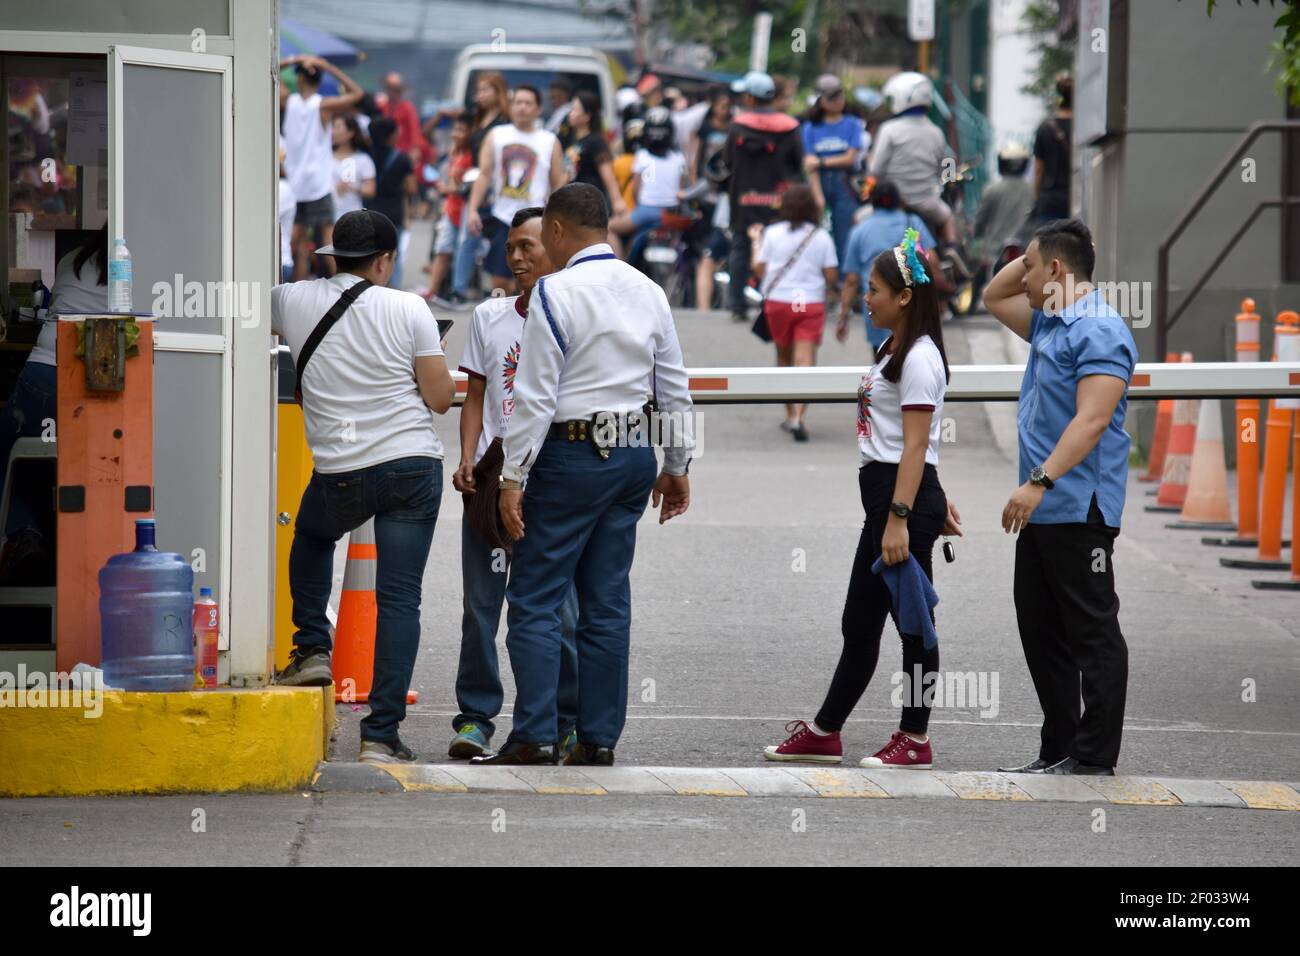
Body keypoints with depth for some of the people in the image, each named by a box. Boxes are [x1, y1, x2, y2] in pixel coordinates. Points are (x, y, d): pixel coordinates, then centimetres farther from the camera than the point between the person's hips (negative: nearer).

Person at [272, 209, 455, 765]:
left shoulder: (293, 301, 1)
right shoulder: (408, 310, -4)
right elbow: (440, 398, -3)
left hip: (341, 474, 1)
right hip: (414, 467, -1)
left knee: (311, 537, 35)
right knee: (399, 600, 1)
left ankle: (312, 651, 24)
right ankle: (382, 735, -4)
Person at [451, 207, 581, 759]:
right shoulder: (489, 317, 12)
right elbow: (476, 398, 14)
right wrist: (467, 462, -1)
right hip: (491, 479, 3)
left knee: (557, 605, -2)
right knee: (480, 604, 2)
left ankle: (569, 721, 8)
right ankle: (475, 718, 8)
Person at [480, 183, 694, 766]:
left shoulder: (556, 292, -10)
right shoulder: (648, 292, 10)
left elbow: (535, 396, -13)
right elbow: (674, 390, 15)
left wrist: (513, 477, -11)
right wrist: (677, 466, 24)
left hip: (572, 455, -7)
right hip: (635, 455, 7)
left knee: (535, 601, -2)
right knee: (607, 602, 10)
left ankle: (534, 737, -8)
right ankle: (599, 737, 10)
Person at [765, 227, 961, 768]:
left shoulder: (918, 358, -14)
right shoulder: (894, 352, 17)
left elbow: (915, 444, -20)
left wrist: (899, 519, -24)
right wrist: (934, 505, 22)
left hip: (905, 496, -10)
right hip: (884, 495, 10)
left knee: (911, 622, -3)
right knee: (859, 623, 13)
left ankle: (915, 741, 2)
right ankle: (823, 734, 19)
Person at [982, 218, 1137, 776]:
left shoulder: (1099, 331, -15)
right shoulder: (1048, 325, 15)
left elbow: (1092, 420, -24)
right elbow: (993, 298, 32)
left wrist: (1040, 481, -30)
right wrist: (1033, 252, 15)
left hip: (1078, 509, -10)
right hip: (1042, 509, 10)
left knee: (1093, 634, -6)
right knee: (1041, 631, 12)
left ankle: (1094, 760, -5)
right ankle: (1059, 751, 16)